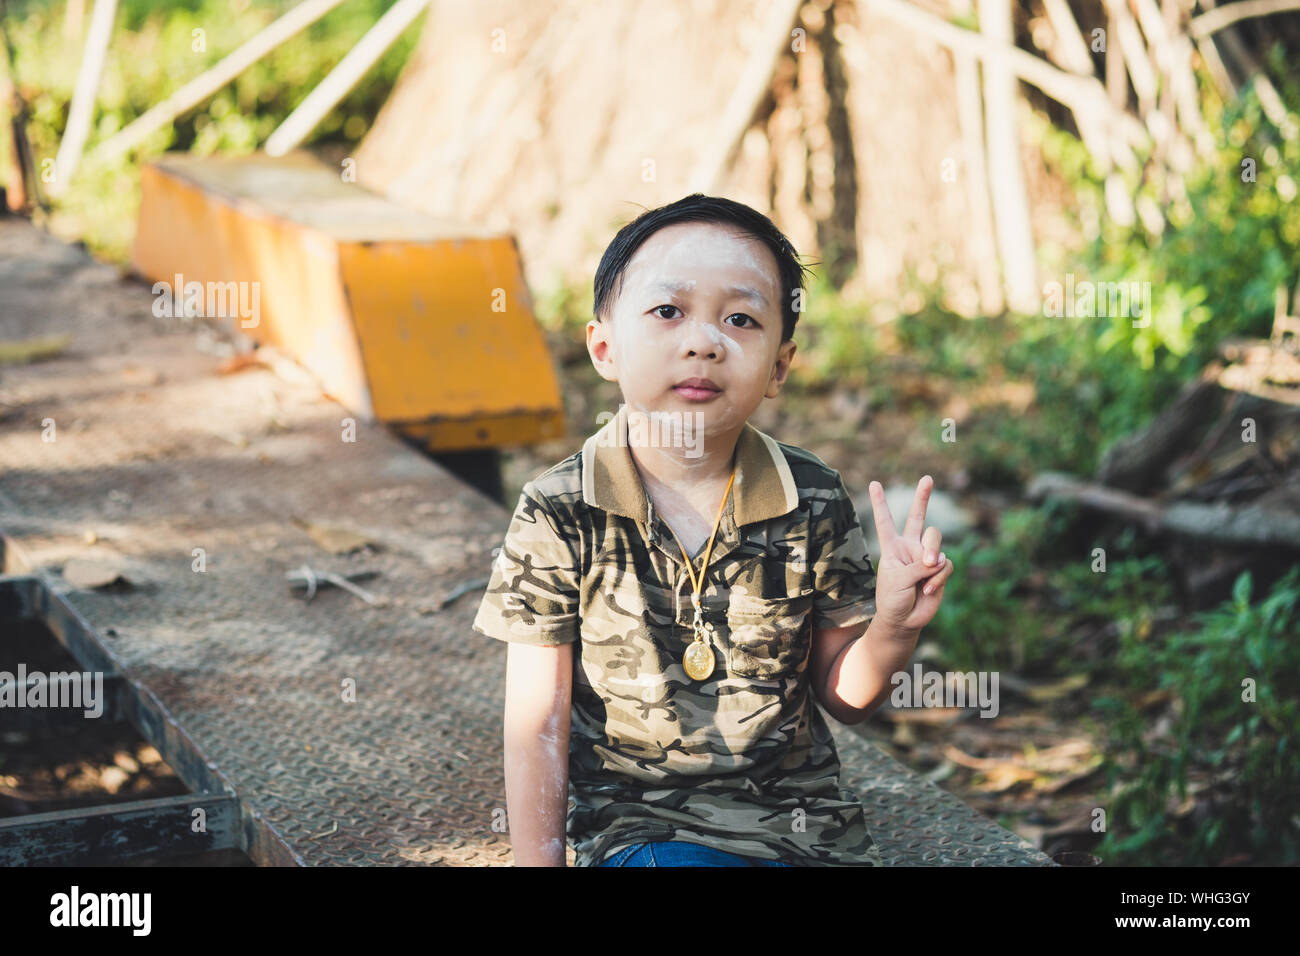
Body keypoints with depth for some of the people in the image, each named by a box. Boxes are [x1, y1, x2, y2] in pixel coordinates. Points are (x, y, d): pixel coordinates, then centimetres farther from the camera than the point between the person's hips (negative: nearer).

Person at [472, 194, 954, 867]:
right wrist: (538, 860, -10)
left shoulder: (813, 503, -5)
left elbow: (844, 696, 3)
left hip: (806, 816, 3)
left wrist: (892, 631, -16)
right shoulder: (559, 515, -11)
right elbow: (538, 723, -7)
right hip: (640, 827, -3)